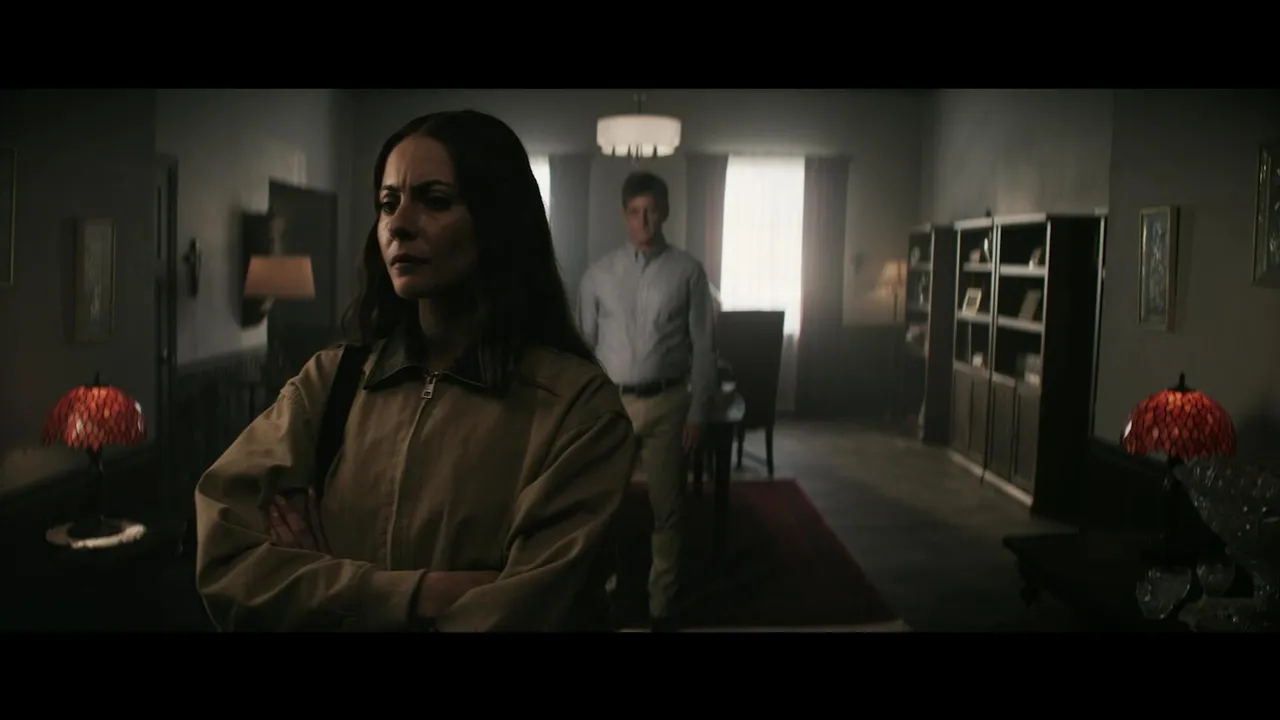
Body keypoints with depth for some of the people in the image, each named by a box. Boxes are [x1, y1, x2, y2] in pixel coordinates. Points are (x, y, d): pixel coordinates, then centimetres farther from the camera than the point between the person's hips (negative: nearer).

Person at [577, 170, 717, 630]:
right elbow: (583, 345, 5)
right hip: (611, 403, 1)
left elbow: (703, 346, 0)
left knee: (666, 507, 9)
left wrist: (697, 413, -3)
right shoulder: (600, 274, 3)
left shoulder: (688, 271, -1)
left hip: (666, 404, -1)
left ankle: (662, 602, 25)